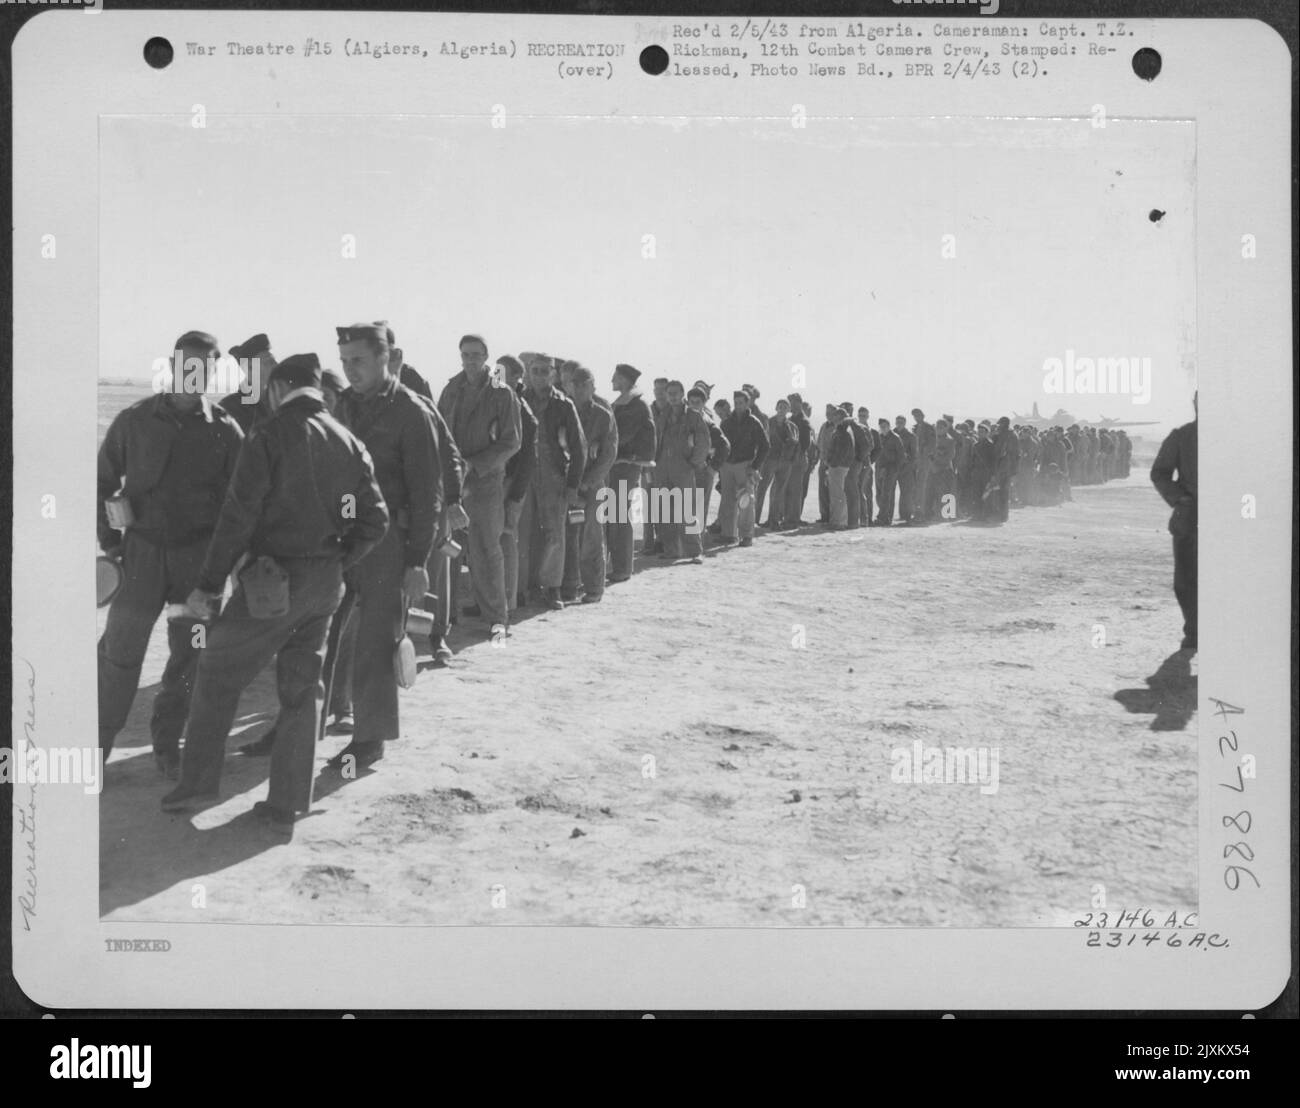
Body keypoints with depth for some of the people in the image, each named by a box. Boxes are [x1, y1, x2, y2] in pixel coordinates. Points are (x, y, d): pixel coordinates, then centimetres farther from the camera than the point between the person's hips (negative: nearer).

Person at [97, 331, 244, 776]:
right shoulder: (136, 421, 1)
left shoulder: (225, 431, 0)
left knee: (189, 654, 6)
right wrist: (110, 541, 2)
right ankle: (98, 741, 8)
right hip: (143, 548, 0)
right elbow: (101, 483, 9)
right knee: (119, 649, -4)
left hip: (199, 555, 1)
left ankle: (167, 744, 21)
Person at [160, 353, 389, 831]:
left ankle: (196, 782, 13)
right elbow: (375, 518, 5)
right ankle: (287, 804, 13)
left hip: (275, 577, -5)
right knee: (302, 687, 13)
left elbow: (238, 517, -14)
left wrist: (209, 584, -9)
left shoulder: (271, 437, -11)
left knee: (218, 673, 10)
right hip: (326, 584, 6)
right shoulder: (349, 444, 6)